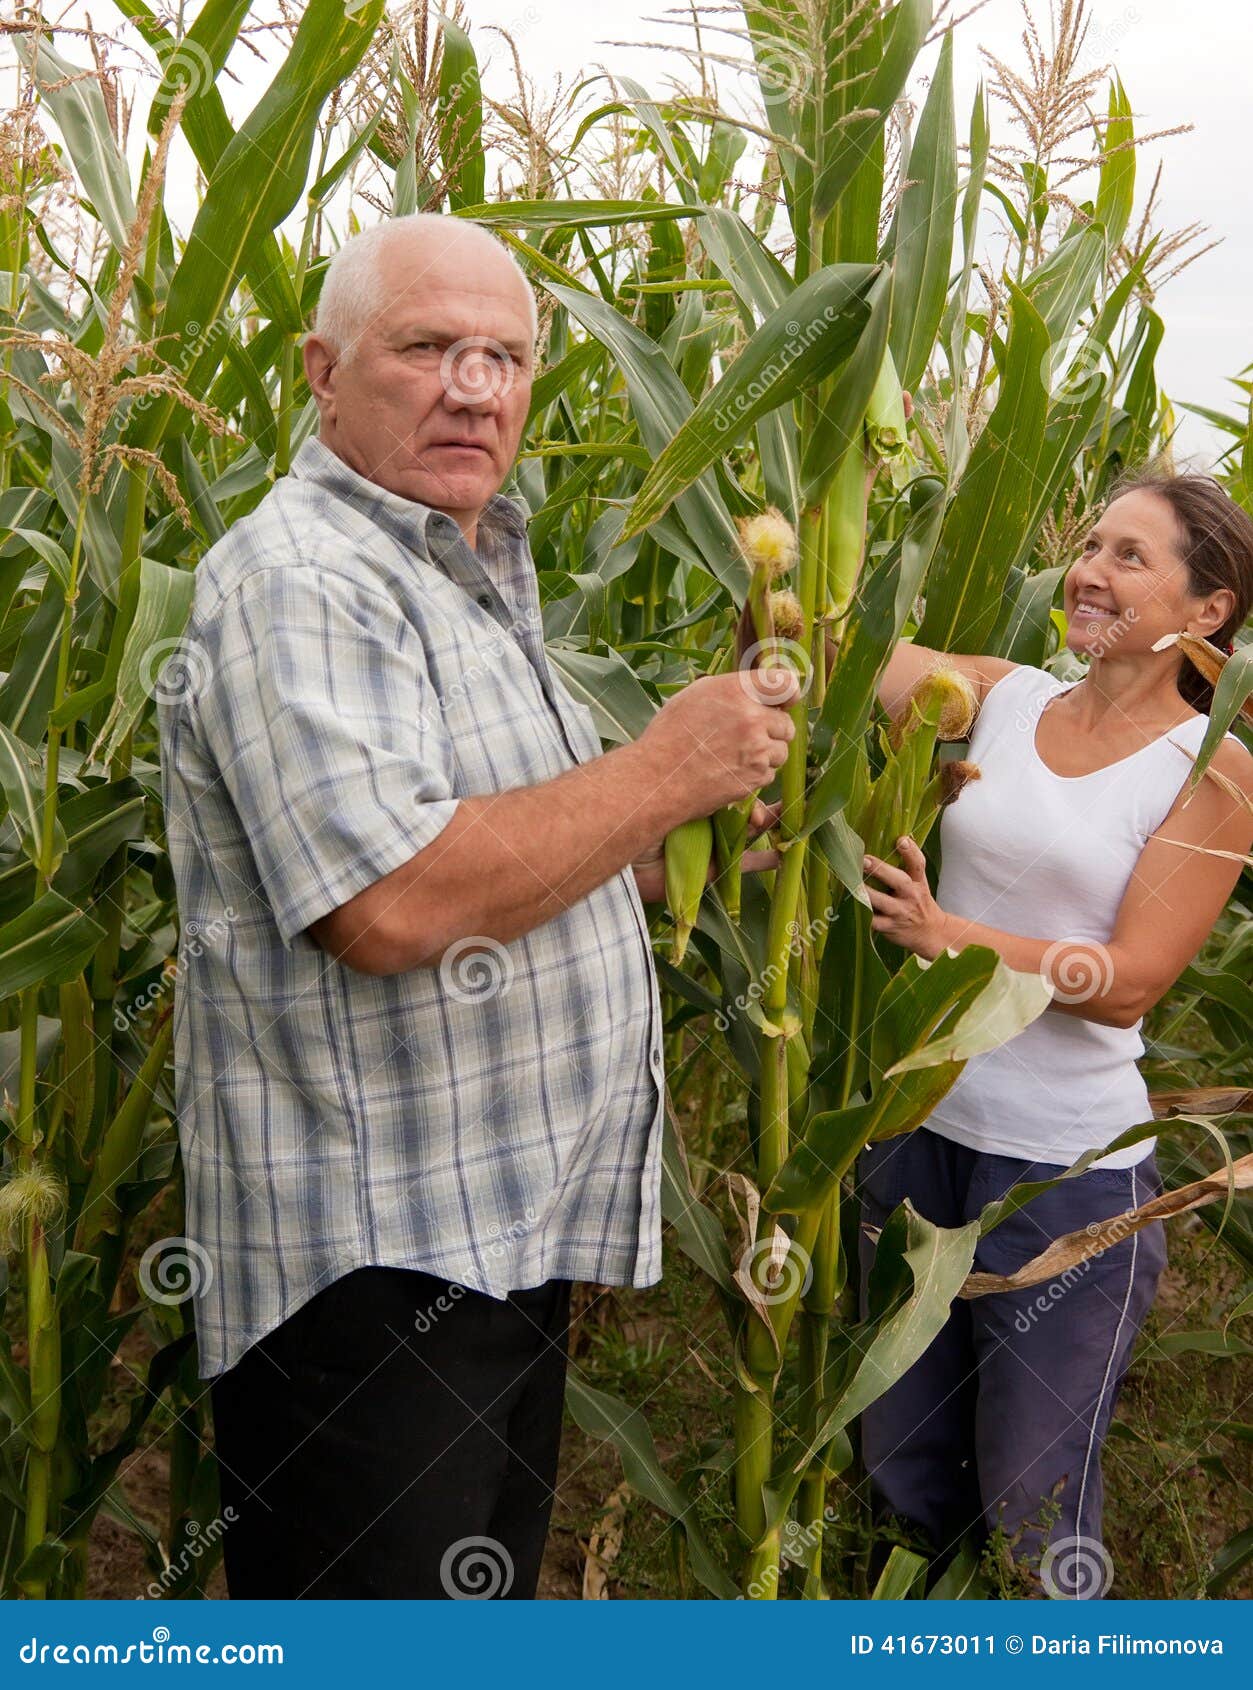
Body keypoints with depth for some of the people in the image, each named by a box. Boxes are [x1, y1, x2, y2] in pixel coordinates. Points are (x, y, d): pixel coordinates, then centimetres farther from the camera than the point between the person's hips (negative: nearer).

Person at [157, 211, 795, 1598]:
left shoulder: (469, 584, 15)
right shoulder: (298, 580, -18)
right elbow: (393, 905, -30)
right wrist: (665, 770, -20)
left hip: (504, 1227, 10)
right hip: (368, 1263, -10)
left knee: (488, 1589, 24)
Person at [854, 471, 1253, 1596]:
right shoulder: (1001, 697, 3)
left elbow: (1128, 983, -14)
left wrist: (950, 935, -25)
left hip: (1067, 1165, -4)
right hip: (921, 1125, 4)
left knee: (1036, 1507, 10)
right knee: (905, 1473, 18)